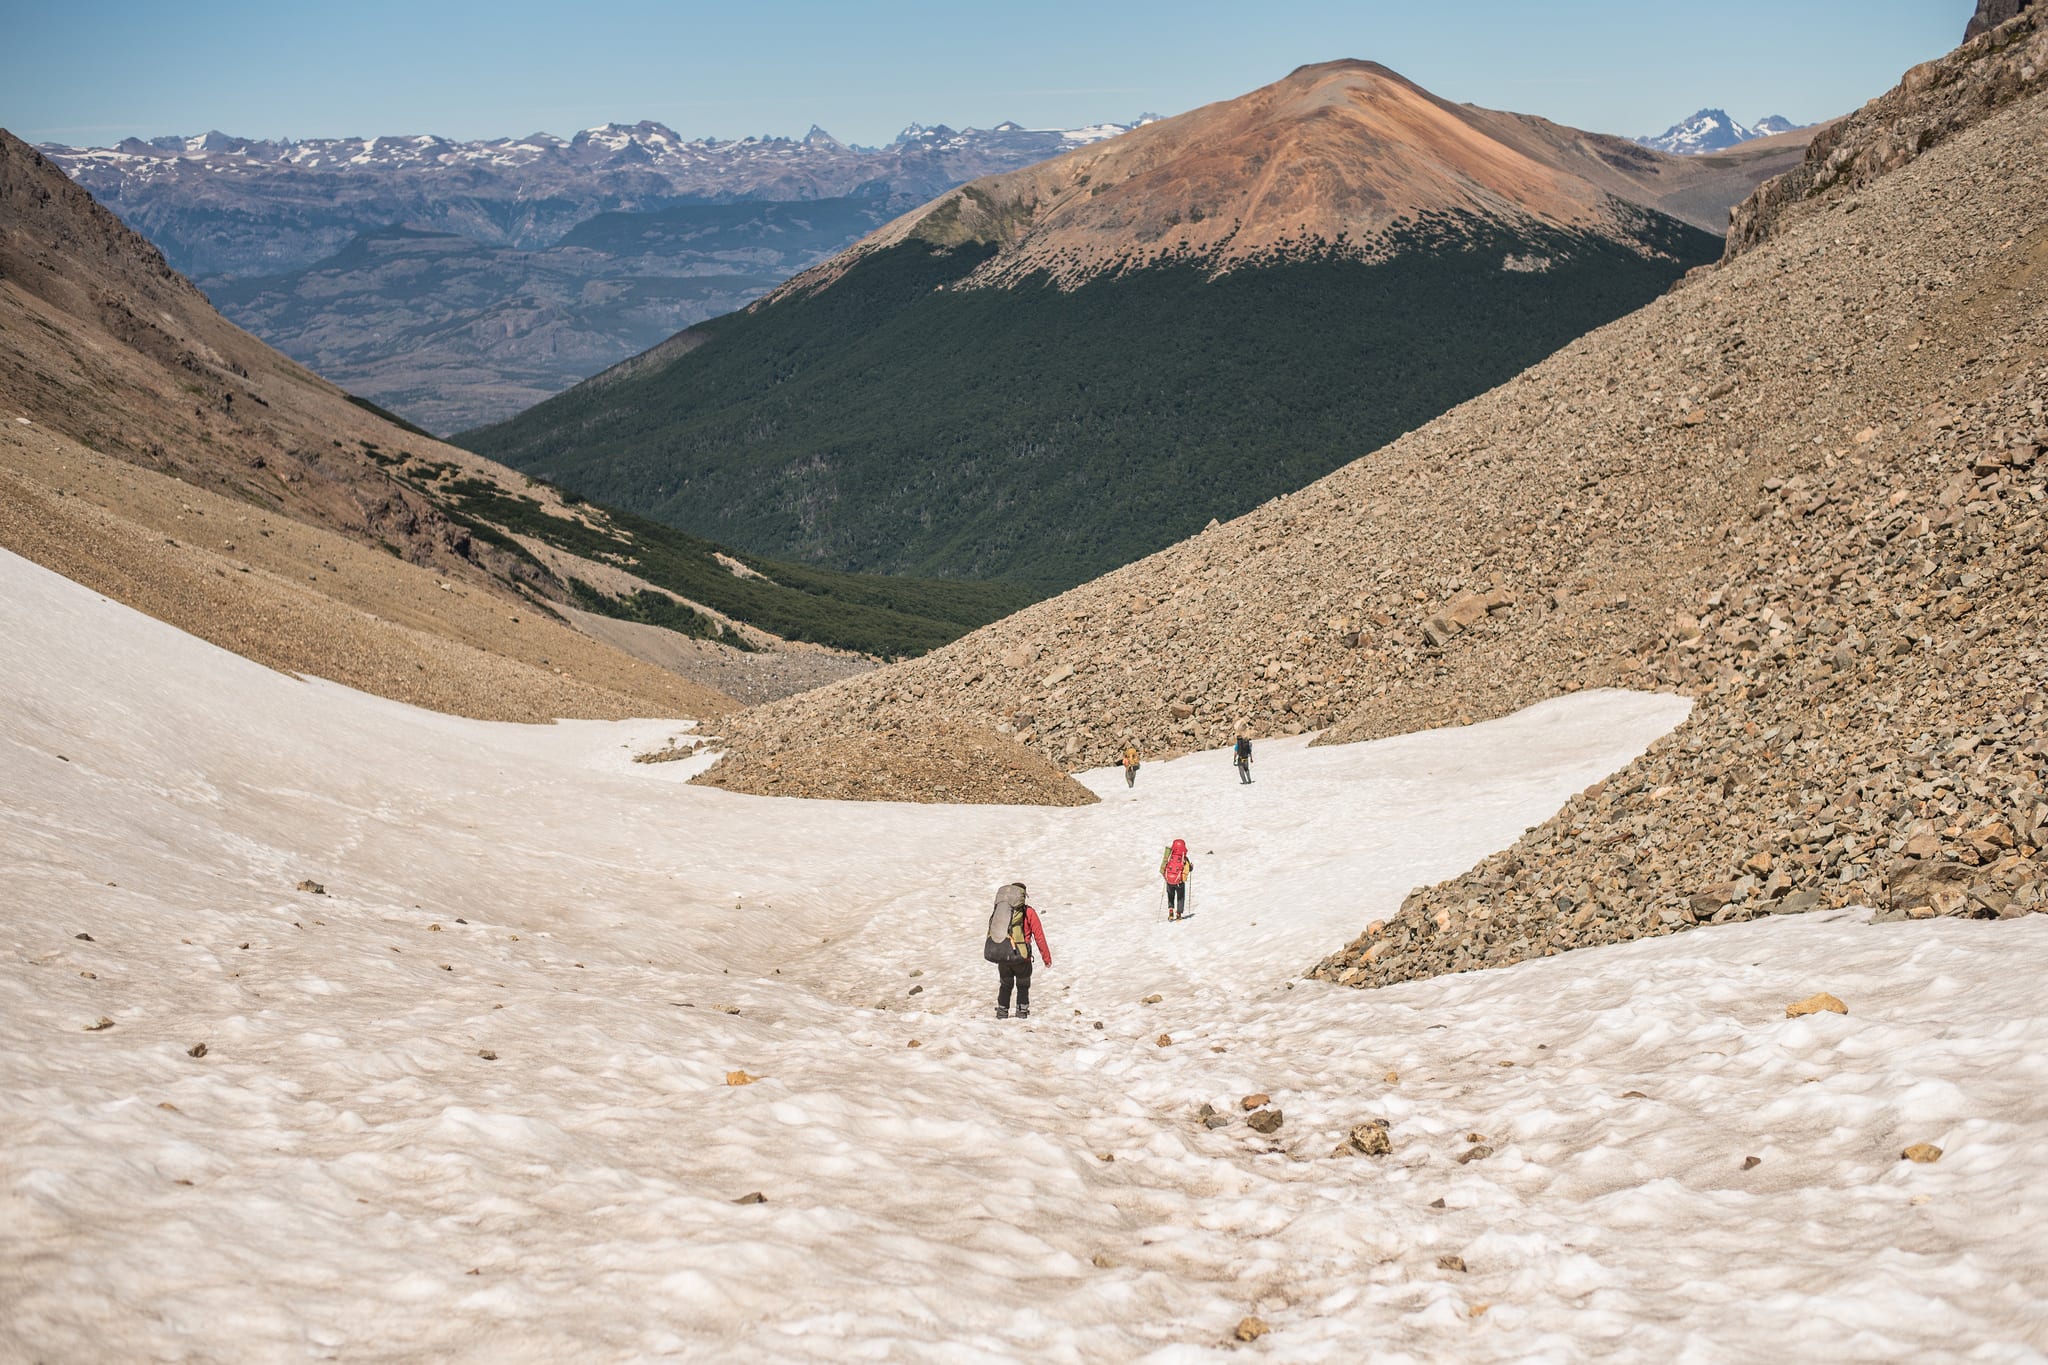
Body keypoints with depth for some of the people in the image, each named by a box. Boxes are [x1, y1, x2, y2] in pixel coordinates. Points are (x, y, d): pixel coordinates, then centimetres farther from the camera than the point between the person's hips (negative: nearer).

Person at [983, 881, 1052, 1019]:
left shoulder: (998, 911, 6)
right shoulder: (1028, 912, -3)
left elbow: (990, 934, 8)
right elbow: (1039, 936, -2)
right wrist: (1047, 957, 6)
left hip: (1001, 958, 3)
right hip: (1021, 957, -3)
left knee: (1005, 985, 22)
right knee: (1023, 986, 17)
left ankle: (1002, 1011, 22)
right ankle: (1022, 1012, 15)